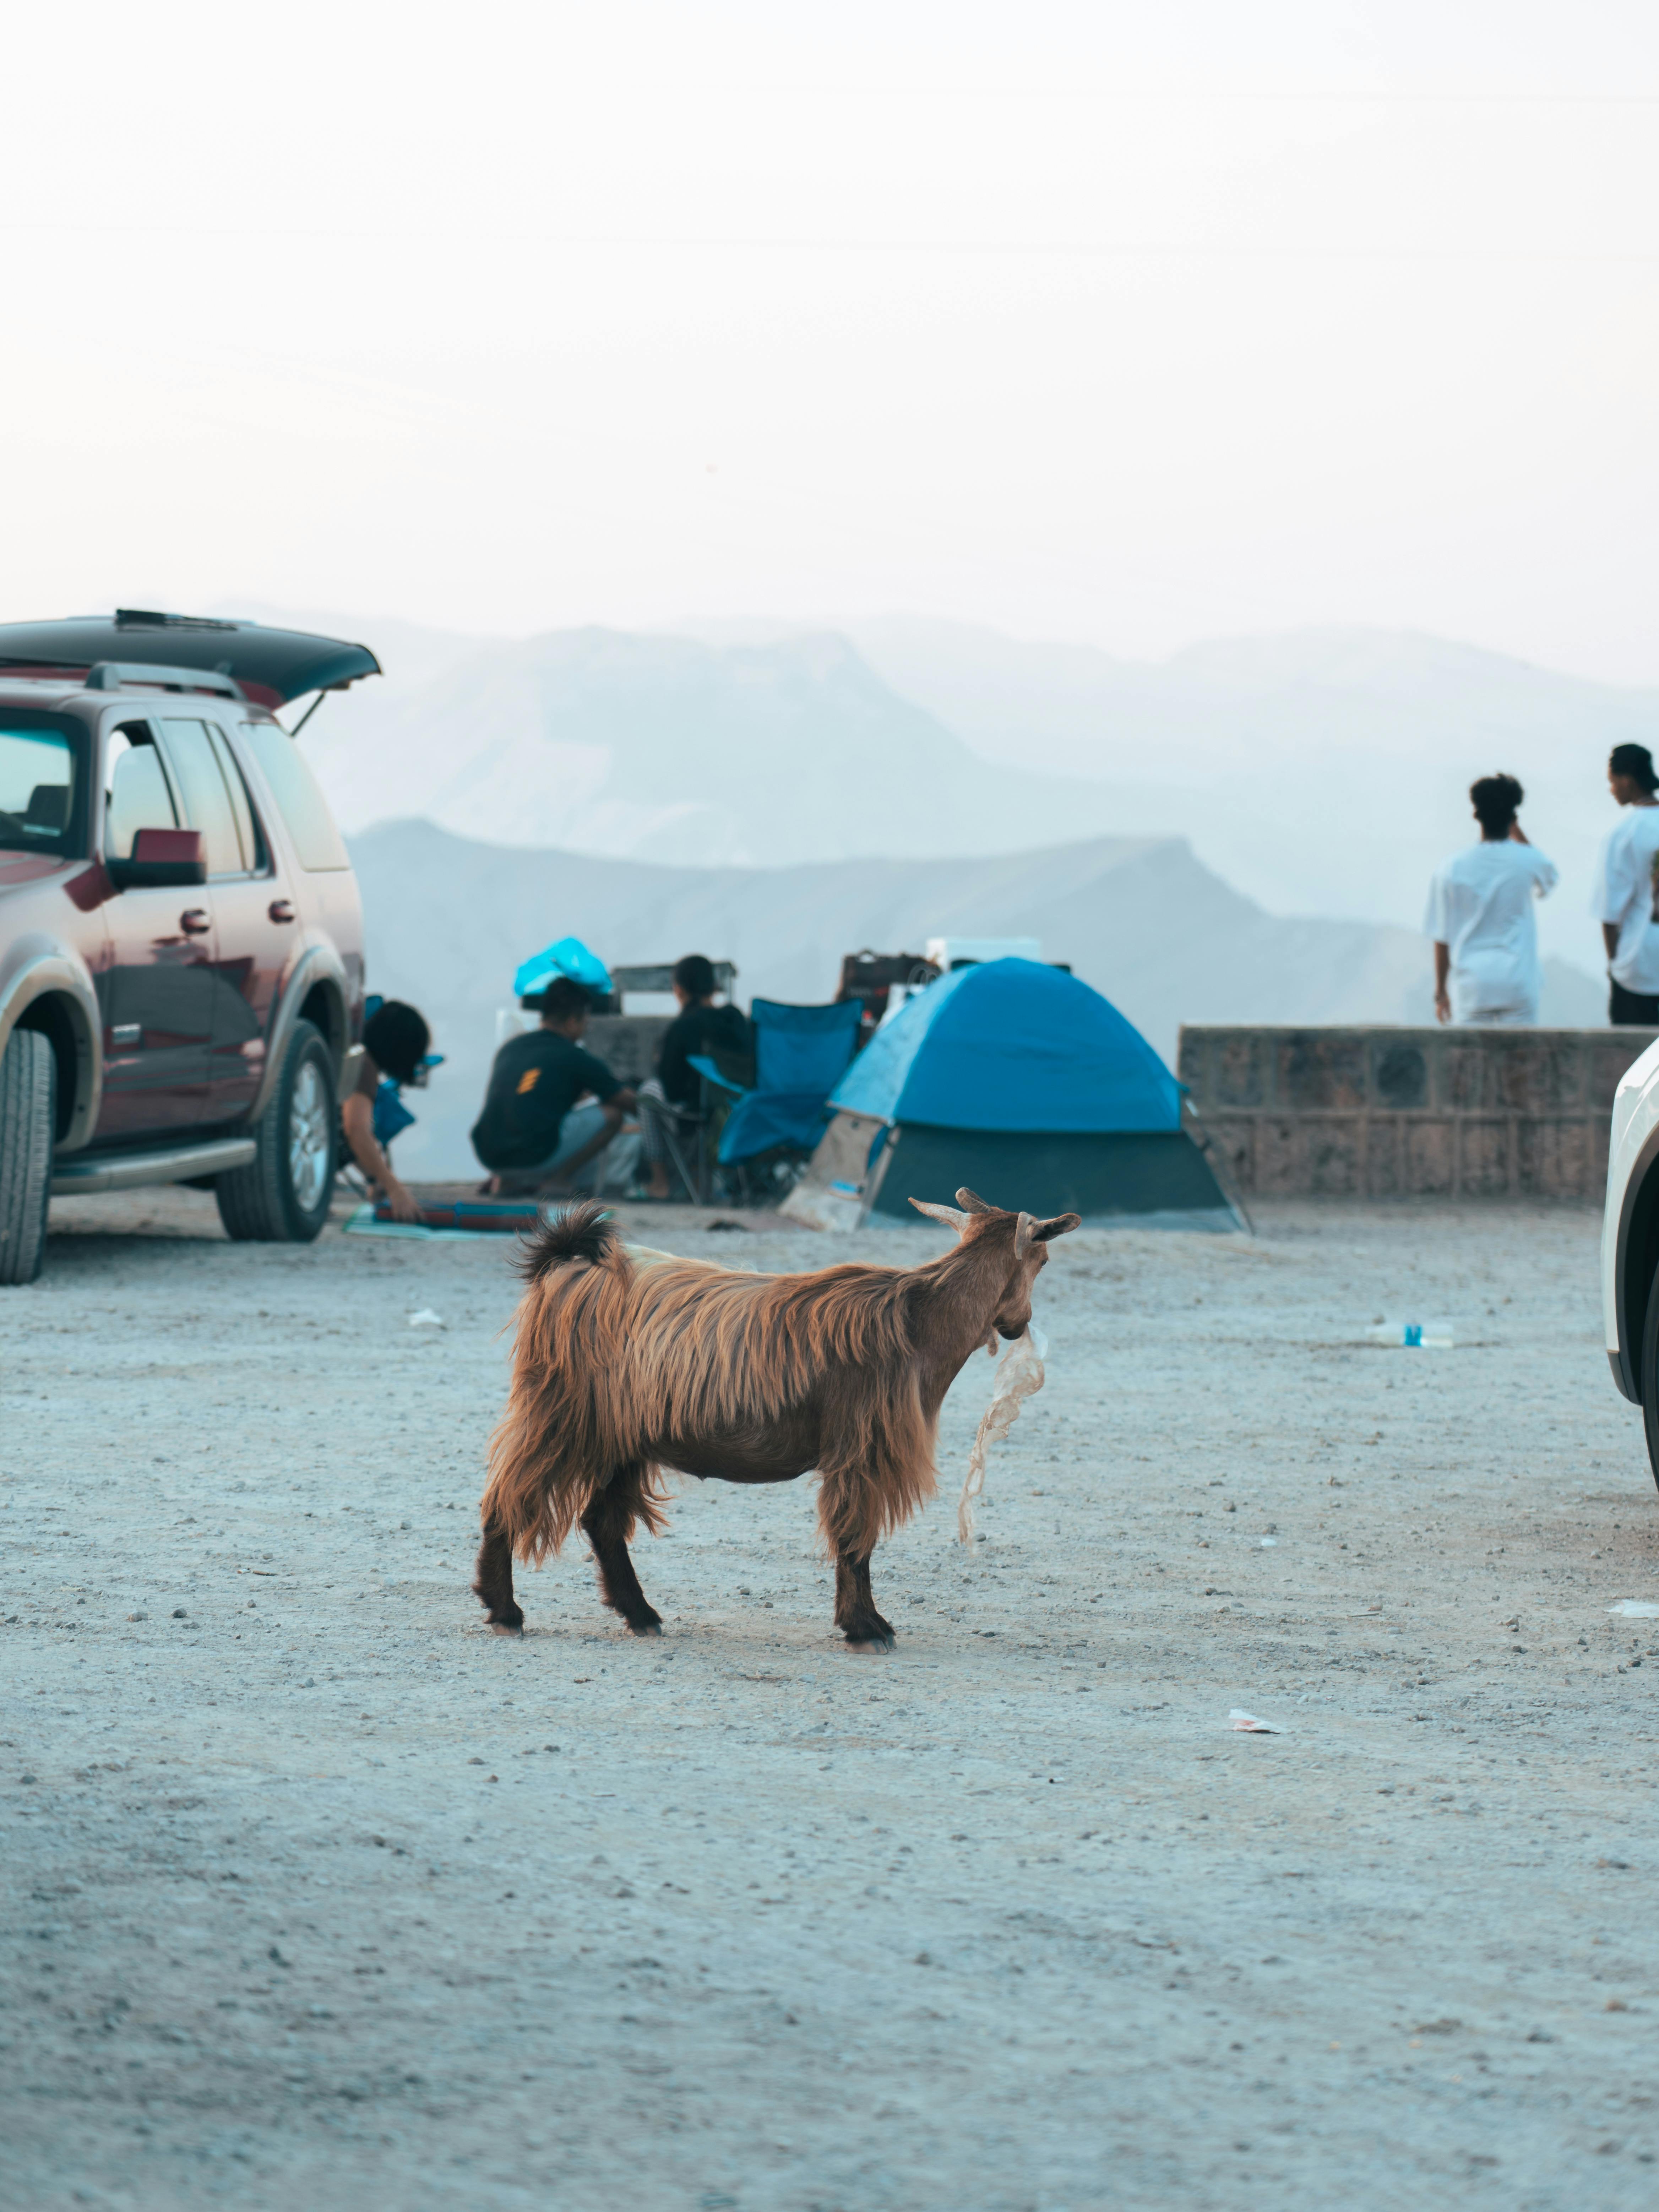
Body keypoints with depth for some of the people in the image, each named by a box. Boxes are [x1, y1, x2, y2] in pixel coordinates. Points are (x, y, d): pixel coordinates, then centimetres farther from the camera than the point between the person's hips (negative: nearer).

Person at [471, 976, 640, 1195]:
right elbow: (627, 1103, 10)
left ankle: (508, 1181, 16)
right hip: (535, 1158, -6)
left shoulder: (509, 1048, 16)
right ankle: (562, 1177, 4)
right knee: (612, 1113, 8)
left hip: (489, 1157, 6)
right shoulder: (574, 1057, 1)